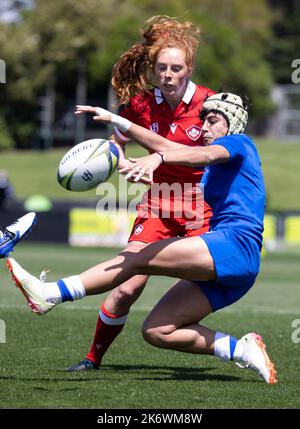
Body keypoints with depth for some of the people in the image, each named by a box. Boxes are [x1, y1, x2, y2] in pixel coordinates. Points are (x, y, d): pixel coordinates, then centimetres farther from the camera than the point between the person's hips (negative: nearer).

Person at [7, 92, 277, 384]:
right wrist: (117, 121, 28)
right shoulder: (214, 165, 28)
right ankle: (242, 349, -5)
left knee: (136, 259, -18)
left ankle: (51, 294, -24)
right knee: (155, 331, -1)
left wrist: (157, 158, -39)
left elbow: (206, 154, -21)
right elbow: (166, 146, 32)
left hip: (236, 245, -9)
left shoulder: (239, 143, 1)